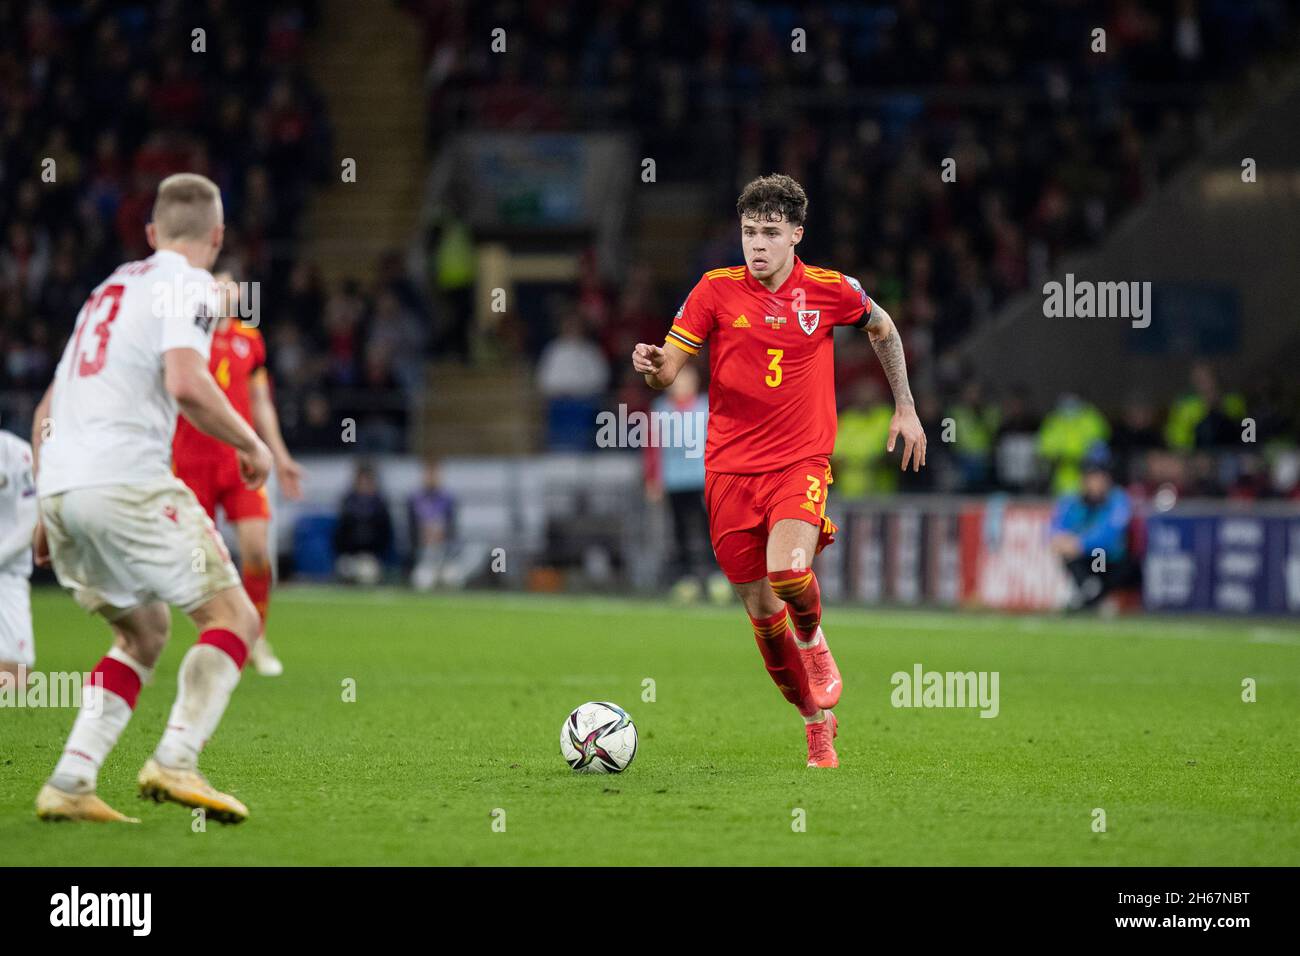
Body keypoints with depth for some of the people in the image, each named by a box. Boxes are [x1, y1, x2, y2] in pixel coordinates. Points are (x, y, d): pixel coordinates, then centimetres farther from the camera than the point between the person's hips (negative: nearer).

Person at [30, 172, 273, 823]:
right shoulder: (188, 286, 1)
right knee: (234, 618, -2)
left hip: (60, 485, 8)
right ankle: (174, 760, -20)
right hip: (125, 477, -8)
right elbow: (185, 384, -16)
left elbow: (47, 410, 28)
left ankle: (70, 783, 5)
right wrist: (252, 445, -2)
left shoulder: (110, 288, 26)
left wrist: (48, 511, 32)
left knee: (144, 633, 19)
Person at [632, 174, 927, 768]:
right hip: (730, 468, 2)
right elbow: (667, 372, -3)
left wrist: (905, 407, 19)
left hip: (800, 462, -1)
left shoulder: (831, 291, -1)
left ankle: (814, 641, 5)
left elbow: (883, 329, 20)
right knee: (762, 612, 3)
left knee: (787, 569, -29)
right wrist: (650, 365, -27)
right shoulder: (717, 290, -2)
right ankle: (818, 721, 22)